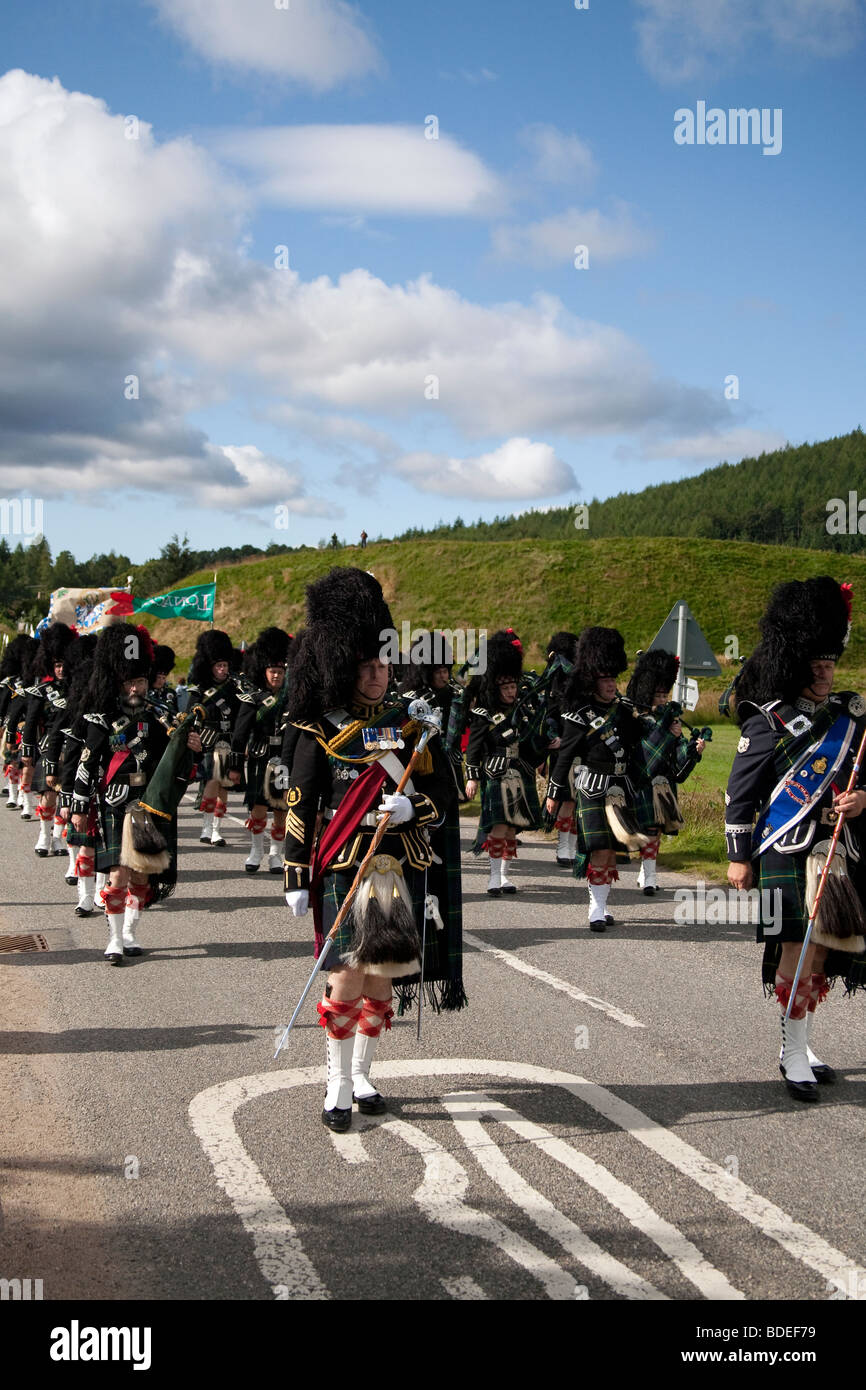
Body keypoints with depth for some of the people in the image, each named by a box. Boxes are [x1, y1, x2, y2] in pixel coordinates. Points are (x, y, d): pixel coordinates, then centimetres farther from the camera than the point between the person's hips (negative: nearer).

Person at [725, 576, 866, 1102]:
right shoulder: (770, 721, -6)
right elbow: (740, 793, -4)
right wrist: (739, 857, -5)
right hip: (789, 850, -6)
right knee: (798, 946, -8)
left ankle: (803, 1046, 24)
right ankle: (795, 1057, -1)